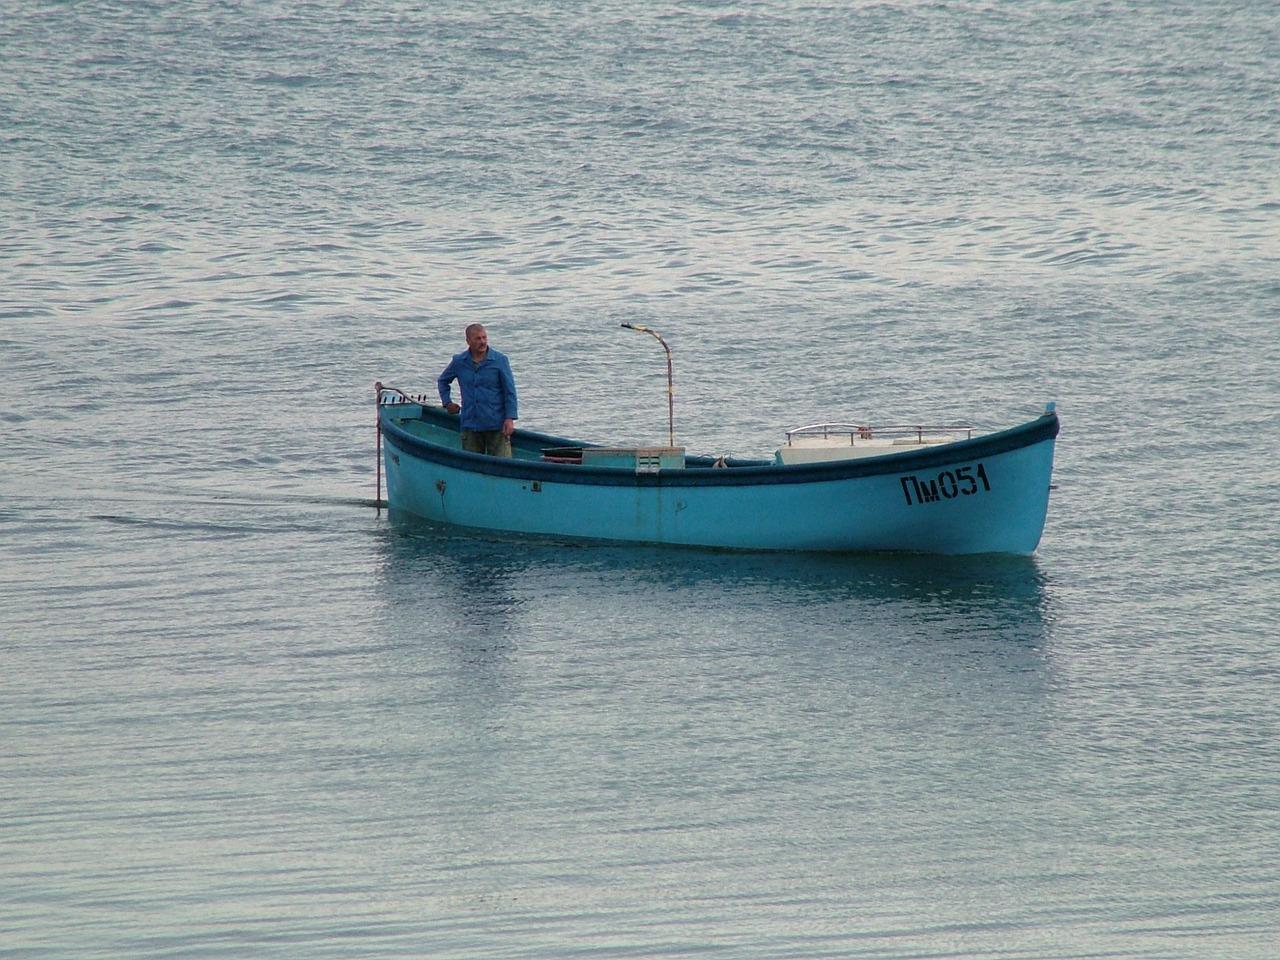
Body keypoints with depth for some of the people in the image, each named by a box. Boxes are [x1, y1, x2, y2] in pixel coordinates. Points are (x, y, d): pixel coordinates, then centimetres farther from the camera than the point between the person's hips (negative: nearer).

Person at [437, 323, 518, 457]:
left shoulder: (500, 360, -2)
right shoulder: (459, 362, 6)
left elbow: (510, 392, -3)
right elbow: (442, 381, 25)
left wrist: (510, 418, -10)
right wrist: (447, 402, 13)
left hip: (496, 425, -3)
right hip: (470, 425, 3)